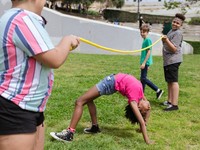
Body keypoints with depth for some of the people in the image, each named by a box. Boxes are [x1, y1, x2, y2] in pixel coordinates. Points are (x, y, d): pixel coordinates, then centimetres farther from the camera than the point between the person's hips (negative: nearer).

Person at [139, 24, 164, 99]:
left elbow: (149, 52, -17)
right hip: (144, 62, 10)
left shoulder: (148, 40, -11)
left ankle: (158, 90, -6)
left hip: (145, 62, -10)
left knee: (143, 78, -10)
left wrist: (144, 62, -20)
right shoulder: (144, 40, 16)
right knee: (142, 79, 10)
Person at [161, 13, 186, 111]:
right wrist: (164, 40, 15)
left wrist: (166, 40, -30)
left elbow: (174, 49, -20)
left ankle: (174, 104, -15)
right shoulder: (171, 31, 19)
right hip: (168, 61, 10)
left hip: (173, 60, -10)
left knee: (173, 81, -13)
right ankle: (169, 101, 25)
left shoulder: (178, 33, -11)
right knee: (169, 81, 15)